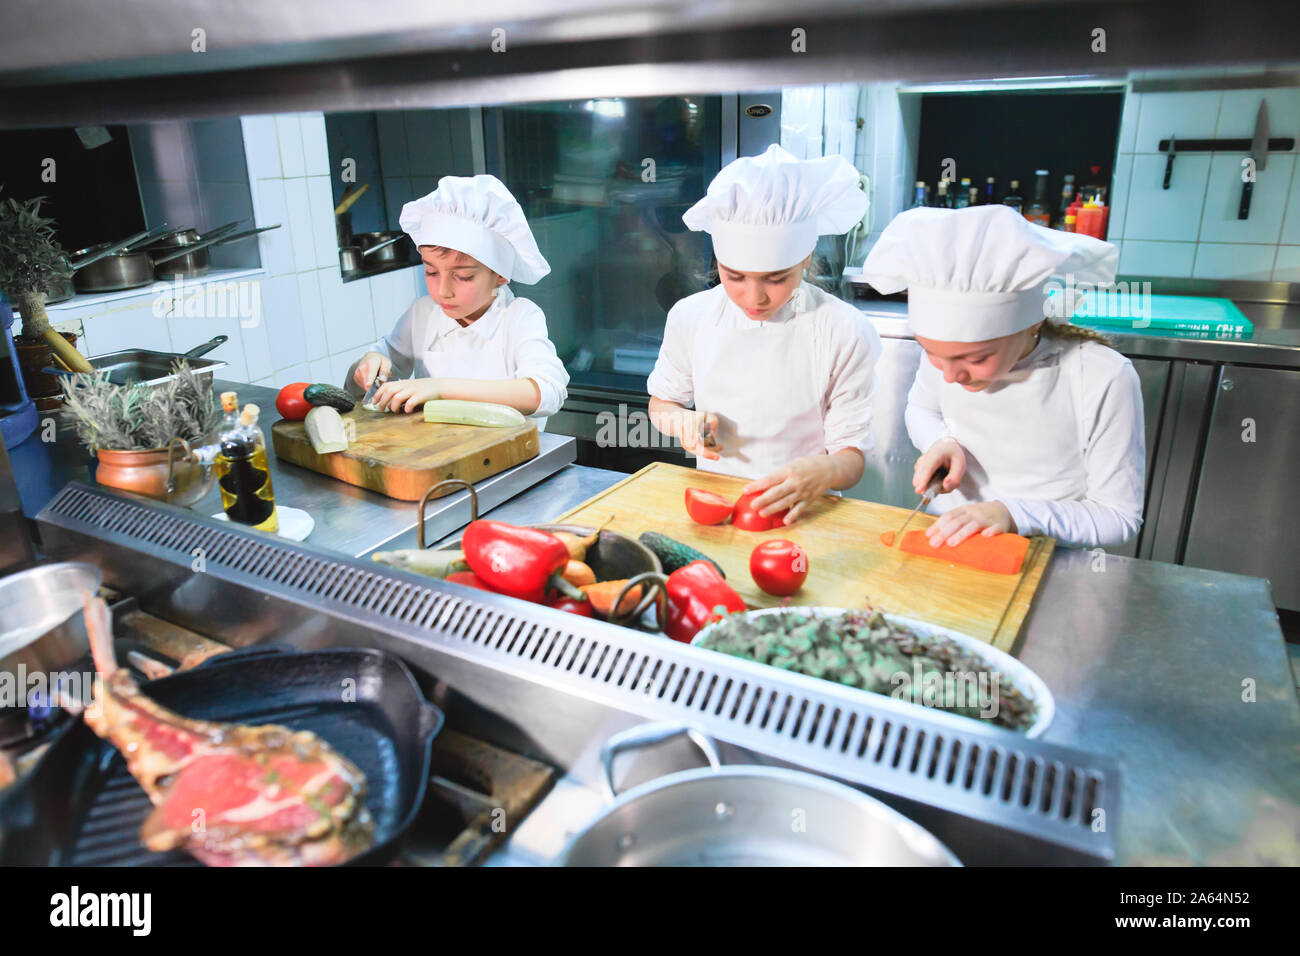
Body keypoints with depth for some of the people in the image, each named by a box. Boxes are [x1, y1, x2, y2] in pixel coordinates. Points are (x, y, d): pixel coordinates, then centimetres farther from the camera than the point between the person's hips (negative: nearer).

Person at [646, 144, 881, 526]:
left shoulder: (847, 334, -8)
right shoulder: (690, 317, -1)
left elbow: (852, 456, -6)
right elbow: (661, 402, 15)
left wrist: (823, 471, -28)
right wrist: (683, 420, -7)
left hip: (797, 511, 1)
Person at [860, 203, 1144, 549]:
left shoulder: (1106, 381, -20)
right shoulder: (946, 345, -9)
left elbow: (1119, 517, -11)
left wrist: (1011, 514, -25)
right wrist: (942, 442, -9)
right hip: (947, 532, 3)